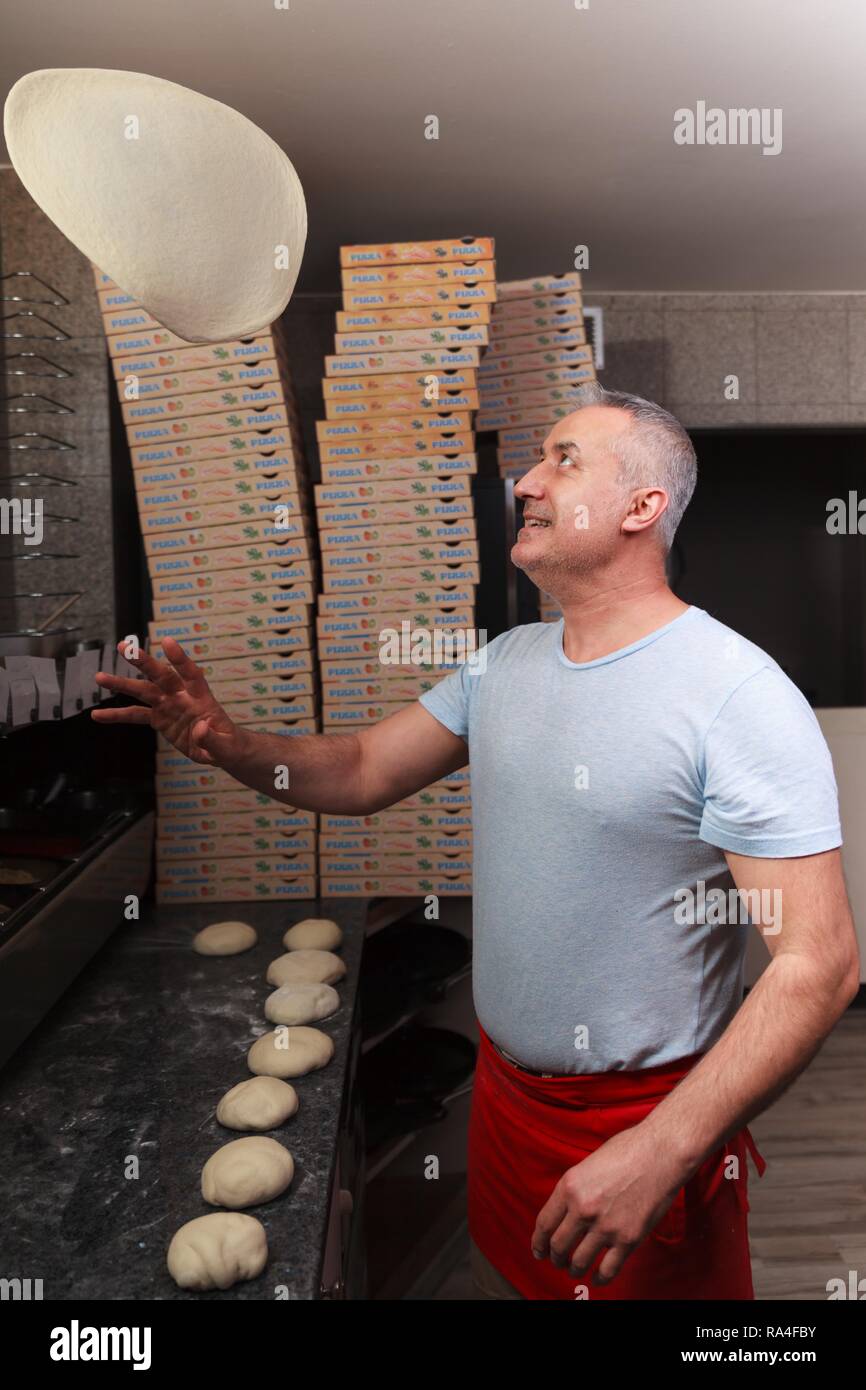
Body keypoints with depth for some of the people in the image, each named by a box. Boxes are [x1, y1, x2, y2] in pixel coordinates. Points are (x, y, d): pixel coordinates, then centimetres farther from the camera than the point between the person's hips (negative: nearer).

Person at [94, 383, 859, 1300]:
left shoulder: (740, 696, -23)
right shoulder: (506, 660, 0)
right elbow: (362, 772, 5)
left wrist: (664, 1151, -29)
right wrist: (227, 744, -13)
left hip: (649, 1118, -6)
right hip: (502, 1085, 7)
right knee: (502, 1278, 27)